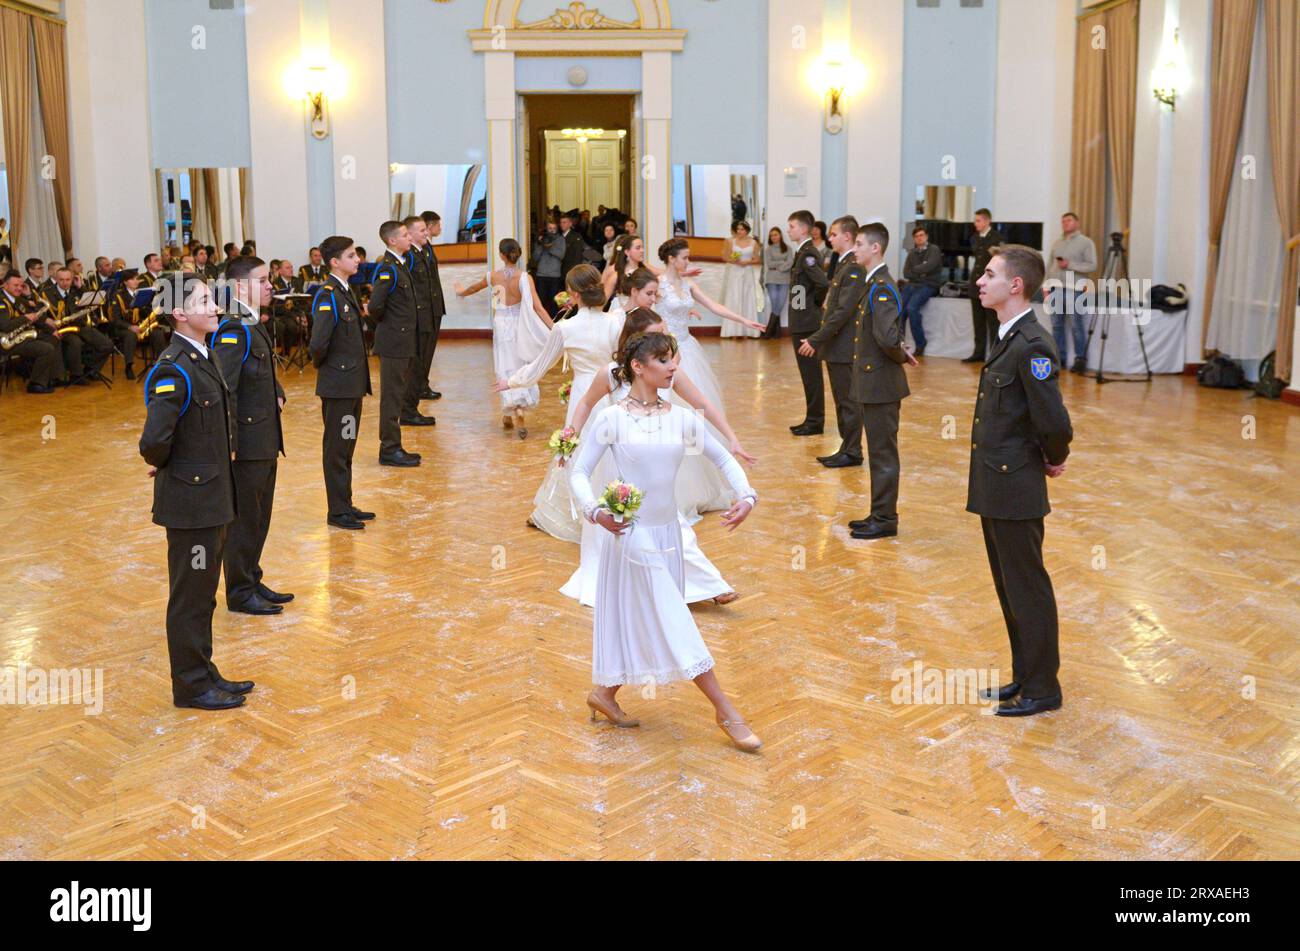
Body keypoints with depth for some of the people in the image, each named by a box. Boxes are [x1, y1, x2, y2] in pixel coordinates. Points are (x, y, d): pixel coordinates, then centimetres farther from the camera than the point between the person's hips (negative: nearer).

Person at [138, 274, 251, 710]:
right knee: (189, 596, 4)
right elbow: (154, 441, -30)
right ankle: (191, 686, 16)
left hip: (212, 498, 9)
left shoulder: (202, 359, 9)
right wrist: (163, 465, -10)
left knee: (203, 594, 19)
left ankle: (204, 673, 31)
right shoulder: (173, 371, -21)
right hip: (190, 499, -9)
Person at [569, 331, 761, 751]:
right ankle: (726, 711, 2)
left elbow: (724, 460, 8)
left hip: (667, 533, 6)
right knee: (672, 624, -3)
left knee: (644, 621, 15)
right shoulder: (613, 418, -10)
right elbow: (579, 472, -7)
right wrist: (595, 511, -24)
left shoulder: (682, 418, 1)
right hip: (632, 534, -6)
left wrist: (746, 496, -9)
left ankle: (605, 693, 35)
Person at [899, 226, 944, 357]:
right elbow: (906, 273, 7)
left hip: (928, 286, -5)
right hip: (912, 285, 5)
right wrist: (920, 273, -8)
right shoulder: (912, 253, 16)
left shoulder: (934, 250, 1)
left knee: (912, 307, -28)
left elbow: (928, 267, -14)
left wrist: (915, 269, 2)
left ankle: (920, 344, -17)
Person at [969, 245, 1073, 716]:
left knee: (1027, 590, 3)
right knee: (1010, 589, 18)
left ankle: (1041, 689, 17)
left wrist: (1053, 461, -7)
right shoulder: (1009, 337, 10)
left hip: (1015, 489, -10)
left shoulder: (1031, 345, -21)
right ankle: (1024, 677, 32)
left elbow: (1055, 423, -25)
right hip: (996, 487, 10)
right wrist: (1048, 460, 11)